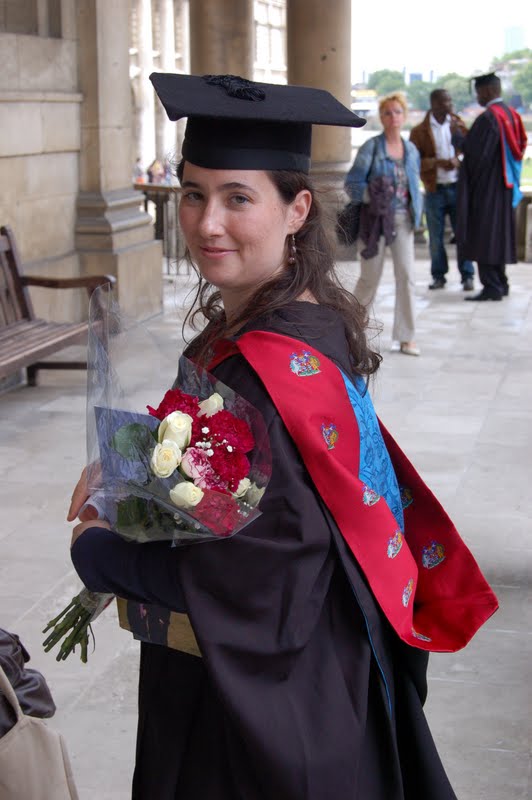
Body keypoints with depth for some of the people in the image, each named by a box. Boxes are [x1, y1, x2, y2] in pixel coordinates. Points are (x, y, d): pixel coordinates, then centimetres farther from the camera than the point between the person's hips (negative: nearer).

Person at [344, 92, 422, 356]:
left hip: (402, 220, 4)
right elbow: (351, 183, -8)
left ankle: (406, 337, 3)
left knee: (406, 276, -4)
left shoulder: (411, 150, 9)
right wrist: (373, 195, -23)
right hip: (375, 219, -4)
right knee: (370, 278, 5)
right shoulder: (371, 147, -5)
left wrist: (416, 211, 2)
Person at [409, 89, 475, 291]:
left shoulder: (457, 125, 9)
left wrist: (457, 160, -13)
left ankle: (467, 276, 6)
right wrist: (437, 162, -17)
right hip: (435, 190, -1)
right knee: (435, 237, 4)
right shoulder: (419, 131, 1)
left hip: (458, 188, 1)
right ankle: (439, 276, 17)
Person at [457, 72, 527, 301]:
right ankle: (501, 283, 23)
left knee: (485, 235, -5)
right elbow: (521, 144, 16)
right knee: (499, 232, 16)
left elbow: (475, 153, -21)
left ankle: (491, 287, -5)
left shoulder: (487, 118, -19)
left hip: (485, 187, -9)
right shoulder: (511, 115, 9)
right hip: (505, 183, 9)